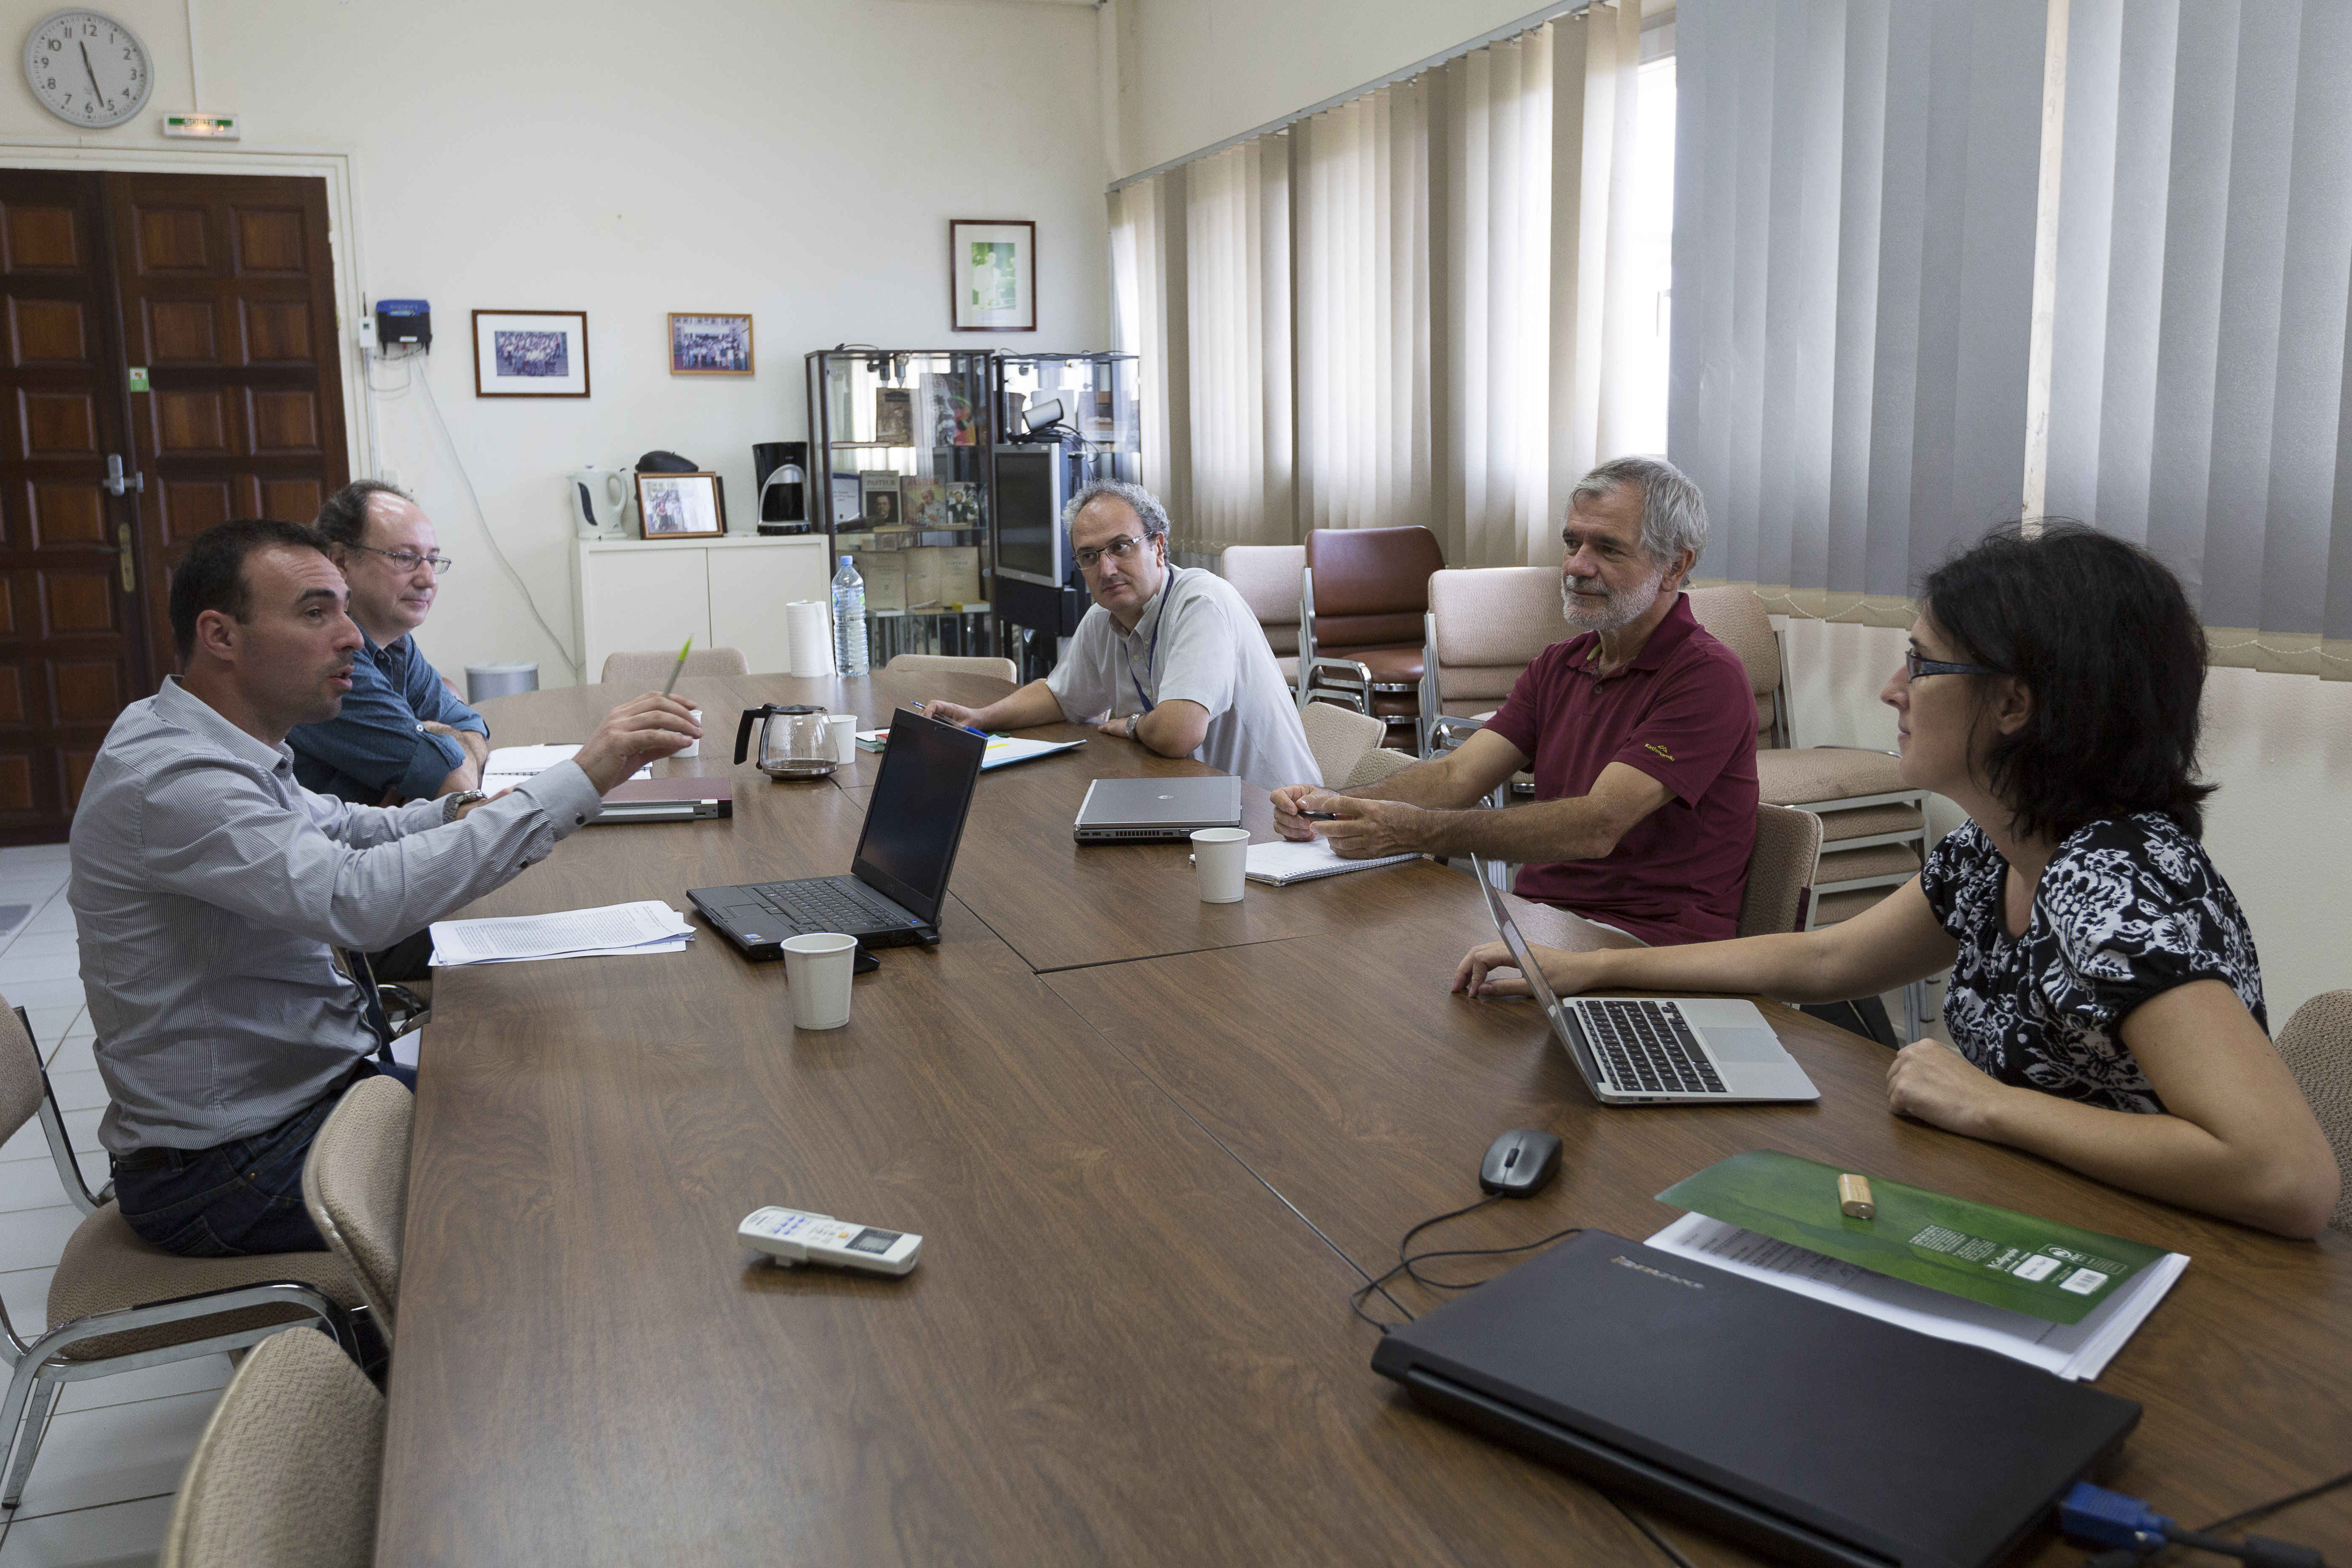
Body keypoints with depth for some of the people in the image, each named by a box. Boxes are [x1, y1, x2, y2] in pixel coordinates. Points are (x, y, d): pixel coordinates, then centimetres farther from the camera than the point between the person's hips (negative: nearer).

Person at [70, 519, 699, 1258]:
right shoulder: (165, 780, -26)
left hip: (302, 1089, 9)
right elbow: (360, 898, -40)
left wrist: (466, 816, -1)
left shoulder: (224, 745, 6)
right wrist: (580, 778, -39)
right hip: (228, 1168, -9)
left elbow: (336, 831, 21)